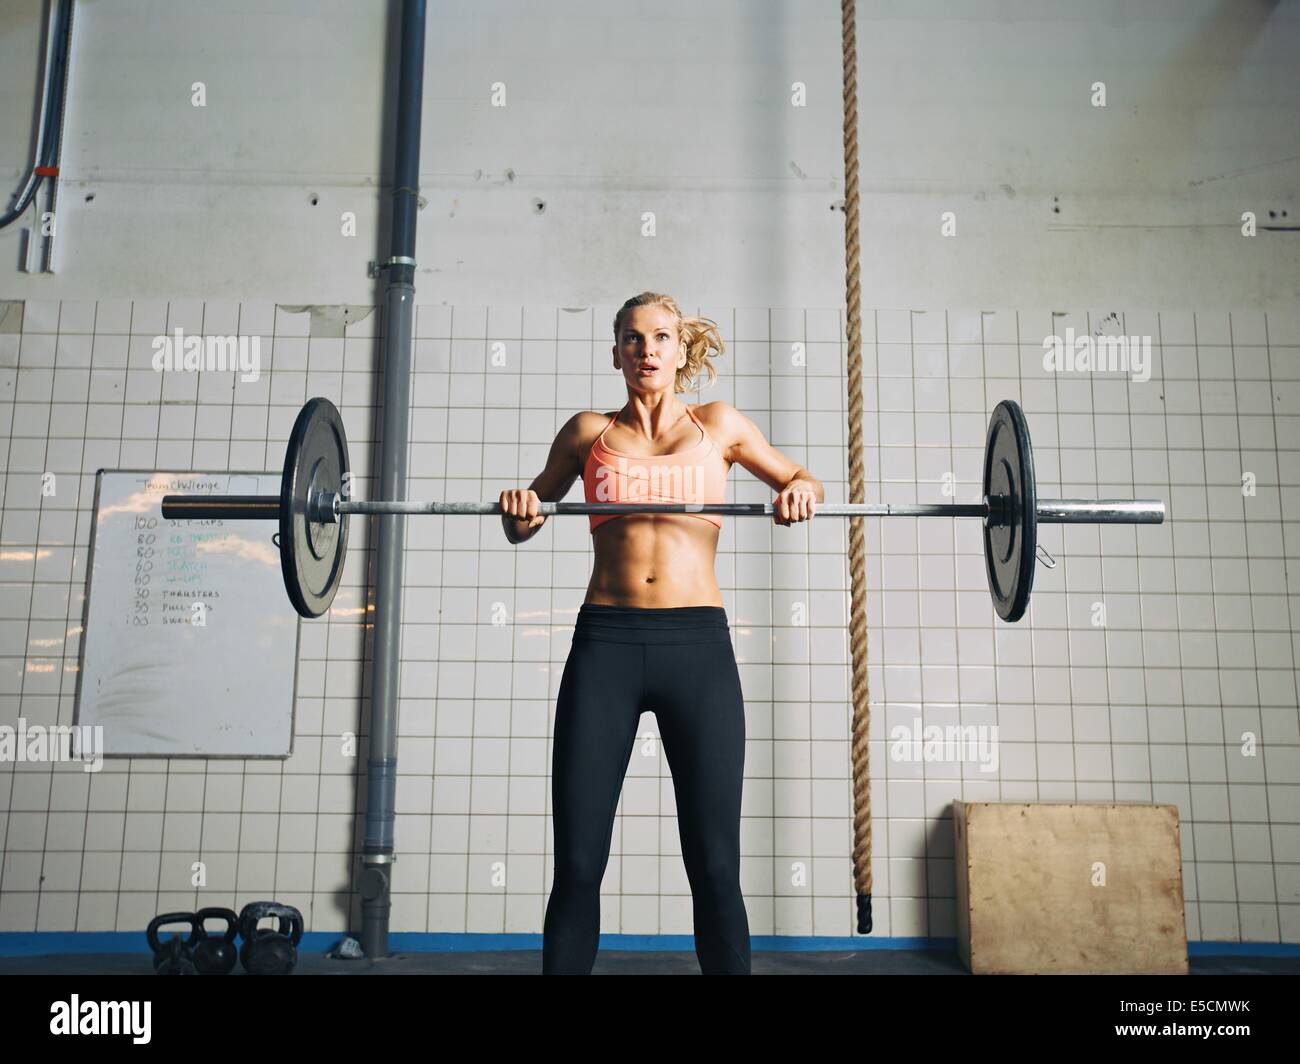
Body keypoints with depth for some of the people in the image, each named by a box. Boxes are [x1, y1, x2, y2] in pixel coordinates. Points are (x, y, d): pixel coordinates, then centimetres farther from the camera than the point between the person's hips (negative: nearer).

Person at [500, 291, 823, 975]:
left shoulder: (718, 425, 13)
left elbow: (800, 479, 26)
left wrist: (802, 491, 2)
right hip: (605, 643, 1)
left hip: (697, 644, 0)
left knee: (714, 867, 1)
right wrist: (519, 512, 1)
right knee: (577, 866, 1)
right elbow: (525, 522, 25)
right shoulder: (588, 432, 14)